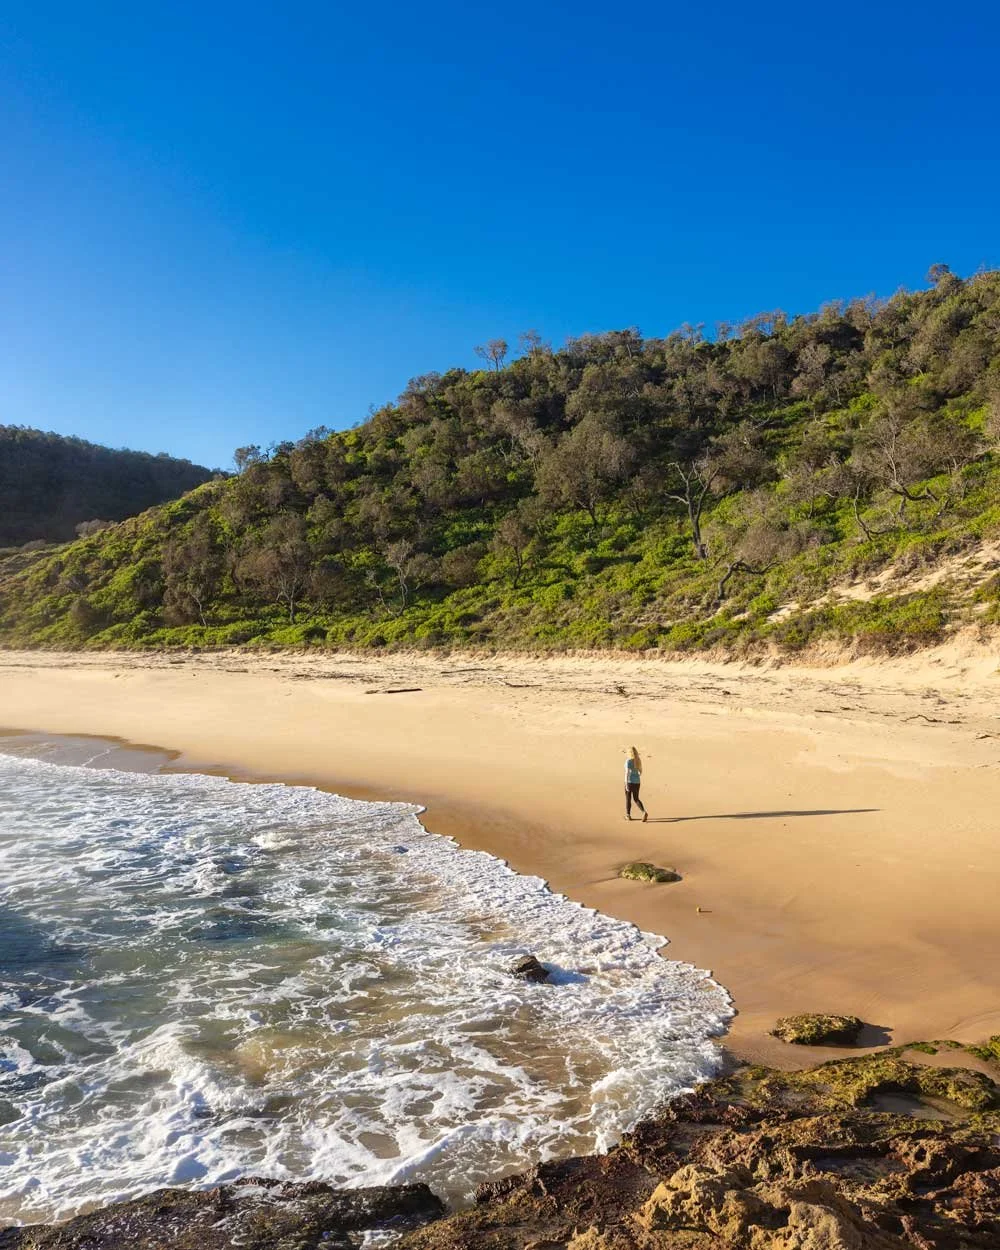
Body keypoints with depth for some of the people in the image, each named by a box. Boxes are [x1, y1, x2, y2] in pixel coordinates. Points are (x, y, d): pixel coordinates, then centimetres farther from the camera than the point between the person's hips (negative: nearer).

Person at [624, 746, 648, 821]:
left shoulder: (628, 761, -14)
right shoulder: (638, 760, 6)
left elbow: (627, 772, -19)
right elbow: (640, 771, 14)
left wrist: (626, 784, -19)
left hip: (630, 781, -5)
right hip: (637, 781, 5)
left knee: (628, 798, 11)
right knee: (636, 799, 12)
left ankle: (628, 815, 19)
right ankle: (644, 812, -9)